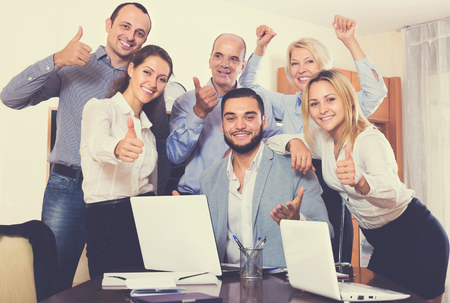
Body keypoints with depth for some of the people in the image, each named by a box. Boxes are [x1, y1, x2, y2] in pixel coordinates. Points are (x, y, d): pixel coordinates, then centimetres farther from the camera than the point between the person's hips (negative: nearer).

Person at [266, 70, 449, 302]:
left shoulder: (370, 140, -26)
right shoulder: (323, 140, -3)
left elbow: (393, 192, -43)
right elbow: (271, 142, 5)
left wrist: (360, 182, -64)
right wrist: (294, 142, -16)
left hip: (418, 240, -7)